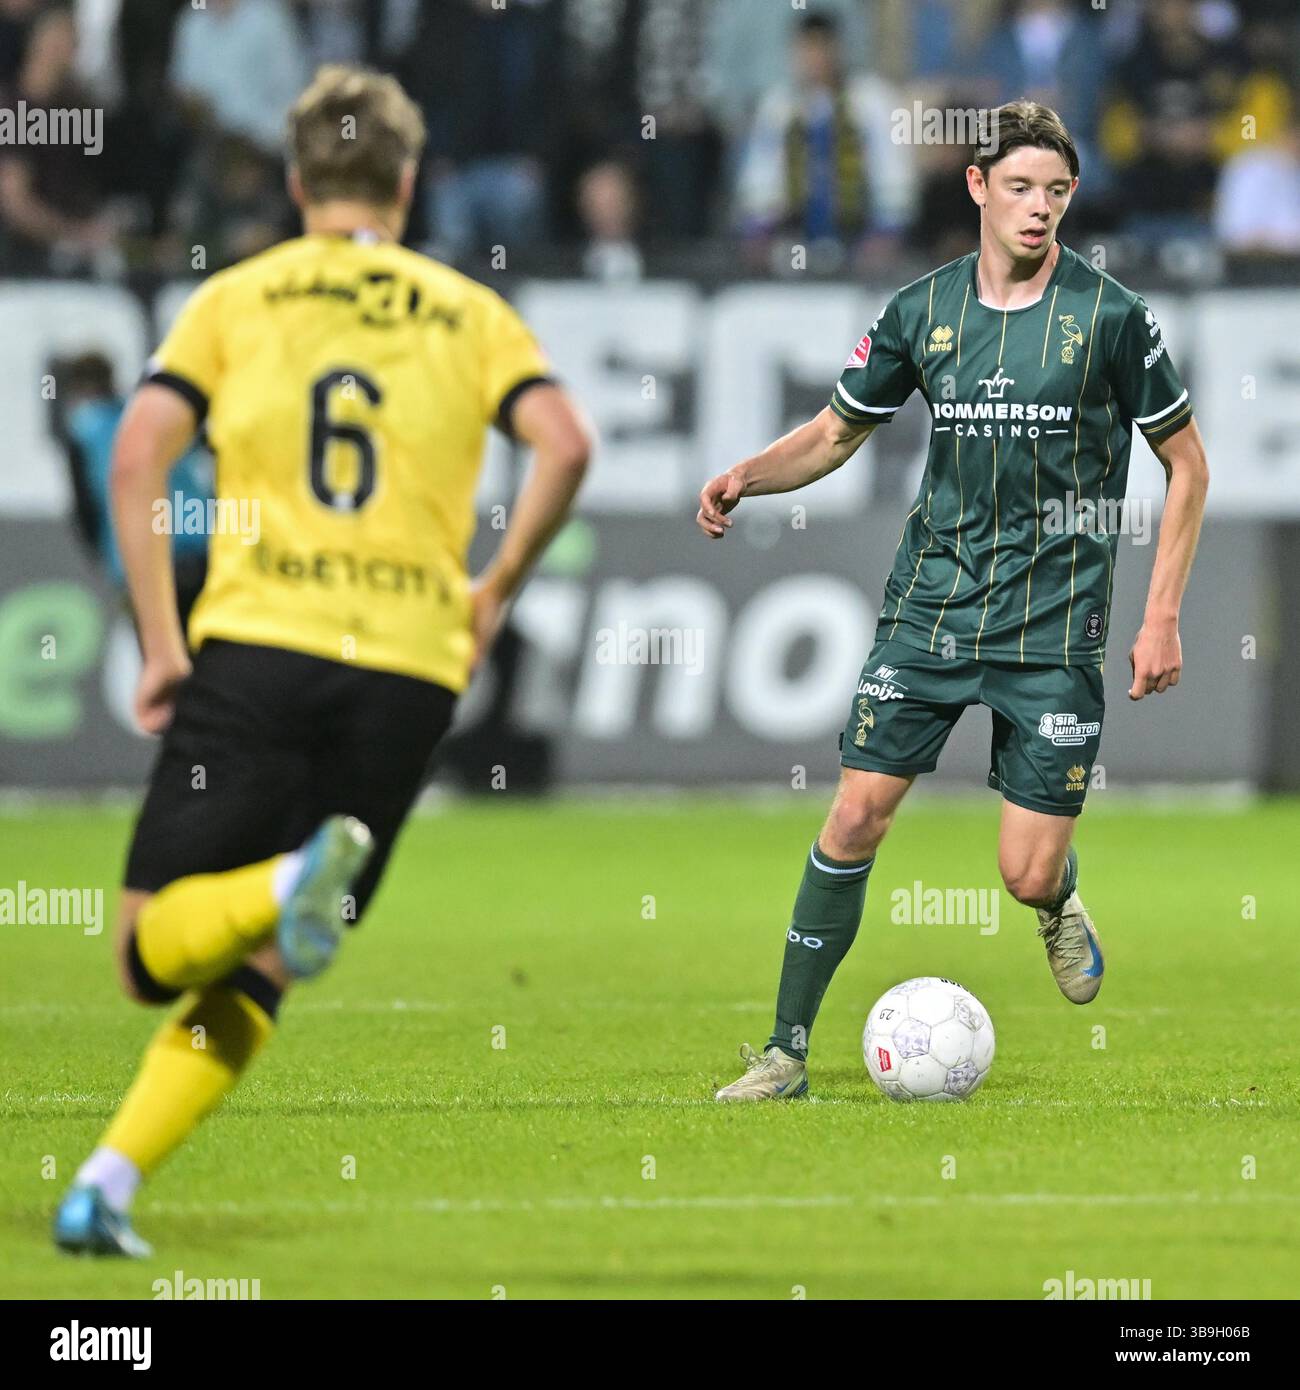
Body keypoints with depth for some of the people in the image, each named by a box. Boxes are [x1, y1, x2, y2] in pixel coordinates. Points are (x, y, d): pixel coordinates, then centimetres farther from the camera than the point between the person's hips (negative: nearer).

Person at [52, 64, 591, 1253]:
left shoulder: (236, 297, 12)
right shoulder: (469, 312, 14)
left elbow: (138, 453, -2)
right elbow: (565, 444, -2)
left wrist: (160, 644, 2)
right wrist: (493, 593, 11)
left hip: (257, 643, -1)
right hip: (409, 668, 1)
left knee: (152, 953, 2)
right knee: (251, 978, 9)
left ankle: (288, 885, -30)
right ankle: (107, 1183, -7)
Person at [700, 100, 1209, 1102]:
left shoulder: (1110, 315, -5)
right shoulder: (922, 311, 3)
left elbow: (1187, 463, 3)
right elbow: (838, 432, 15)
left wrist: (1162, 617, -2)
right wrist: (747, 476, -6)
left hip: (1053, 624, -2)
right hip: (931, 605, 2)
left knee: (1029, 876, -5)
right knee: (858, 813, -8)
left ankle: (1062, 900, 34)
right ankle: (788, 1049, 3)